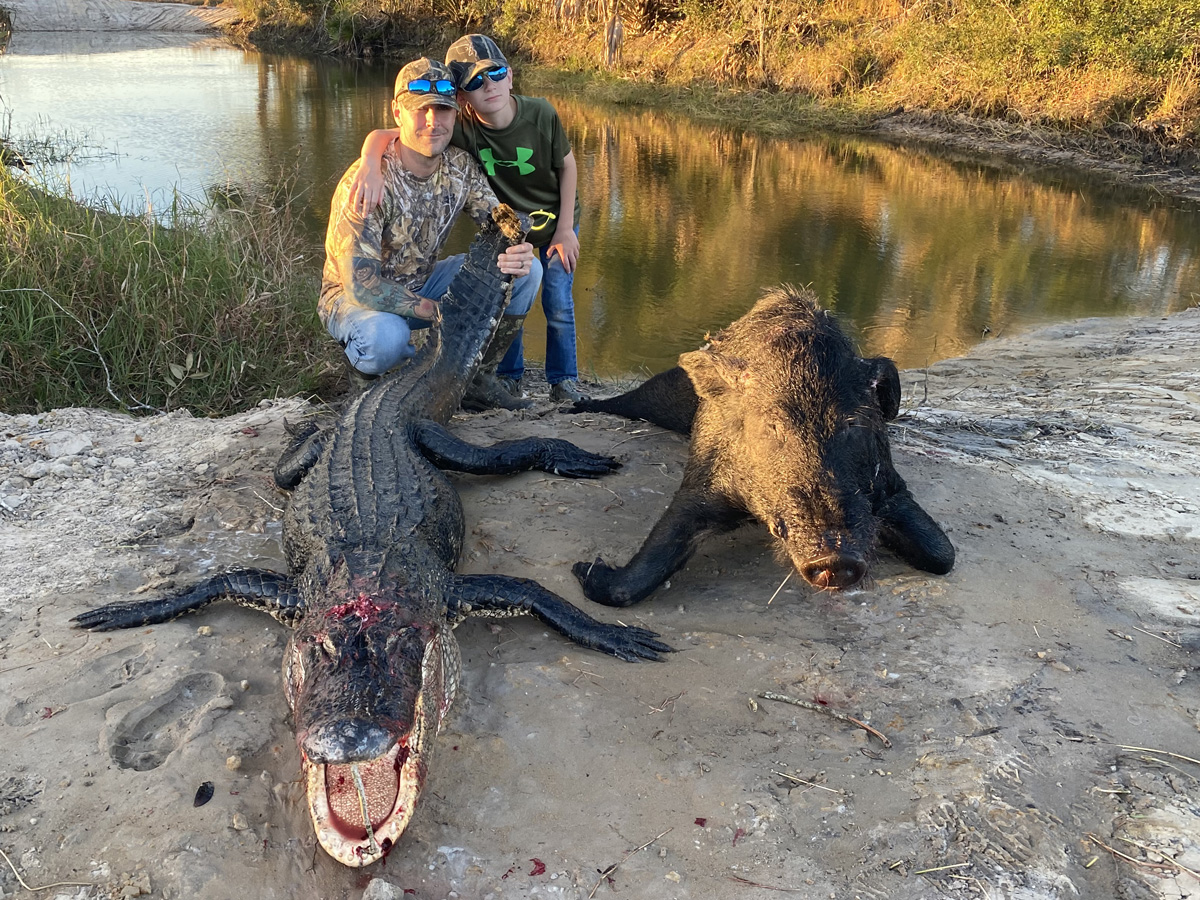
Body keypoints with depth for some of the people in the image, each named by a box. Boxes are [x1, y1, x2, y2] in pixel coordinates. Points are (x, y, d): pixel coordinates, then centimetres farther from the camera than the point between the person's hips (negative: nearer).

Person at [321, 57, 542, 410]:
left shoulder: (460, 166, -9)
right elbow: (360, 285, -31)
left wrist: (516, 253, -34)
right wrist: (441, 313, -32)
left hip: (422, 283, 6)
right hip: (356, 297, -6)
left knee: (526, 272, -10)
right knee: (386, 336, -42)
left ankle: (477, 377, 4)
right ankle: (364, 372, -2)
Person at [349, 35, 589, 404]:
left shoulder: (540, 114, -28)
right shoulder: (462, 129, -30)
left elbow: (567, 165, -11)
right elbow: (384, 135, -33)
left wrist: (565, 229, -11)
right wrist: (371, 166, -55)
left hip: (555, 219, 0)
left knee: (558, 303, -1)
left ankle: (564, 381, 17)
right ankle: (508, 378, 22)